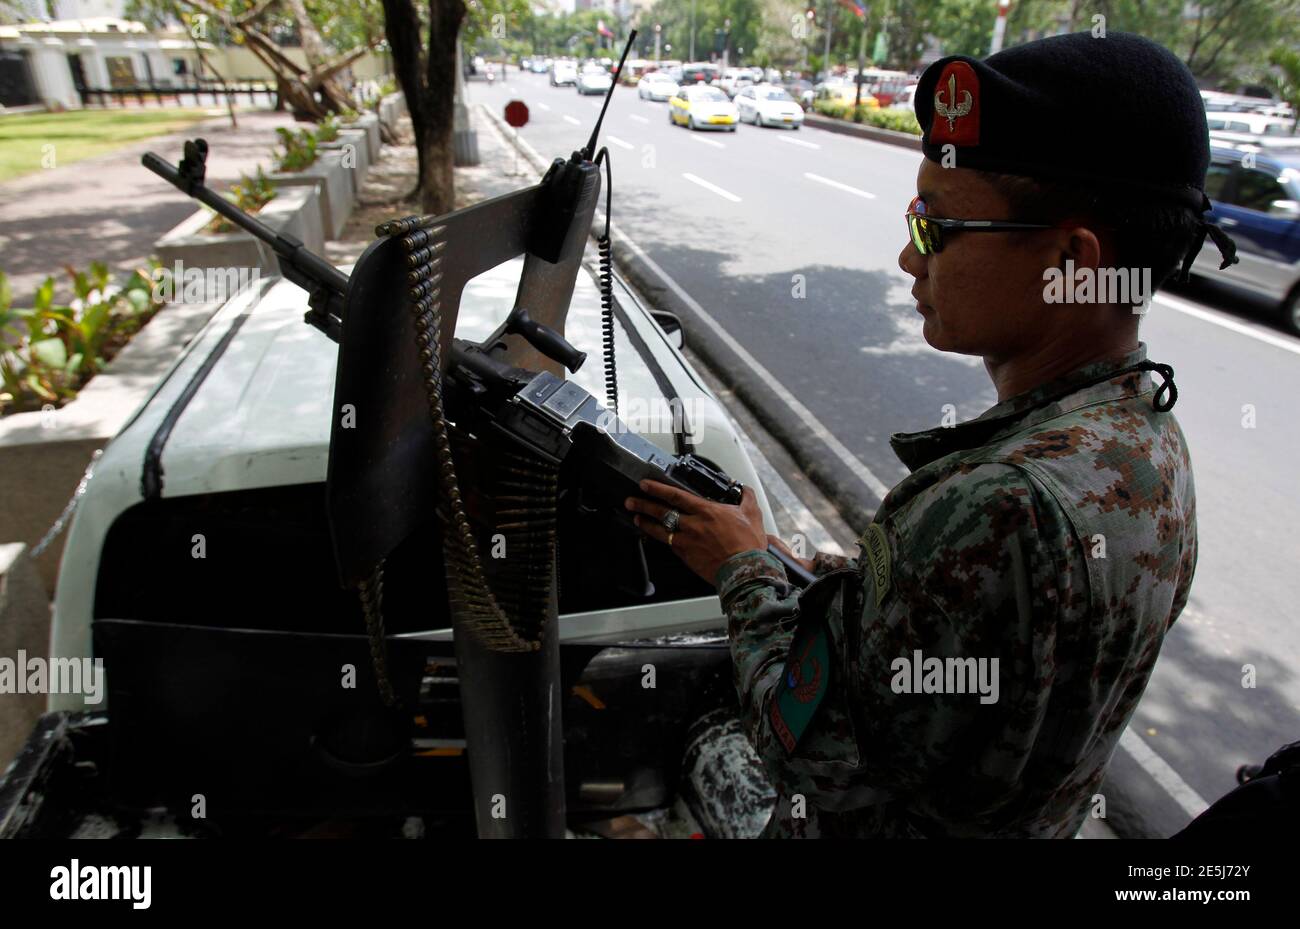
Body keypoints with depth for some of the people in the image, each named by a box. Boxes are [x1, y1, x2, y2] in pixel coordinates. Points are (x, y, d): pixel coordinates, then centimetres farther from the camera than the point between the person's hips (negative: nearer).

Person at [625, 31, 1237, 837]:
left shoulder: (1005, 510, -40)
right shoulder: (1146, 431, -8)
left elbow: (815, 754, -29)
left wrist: (745, 569, -17)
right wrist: (857, 580, -5)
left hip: (885, 825, -7)